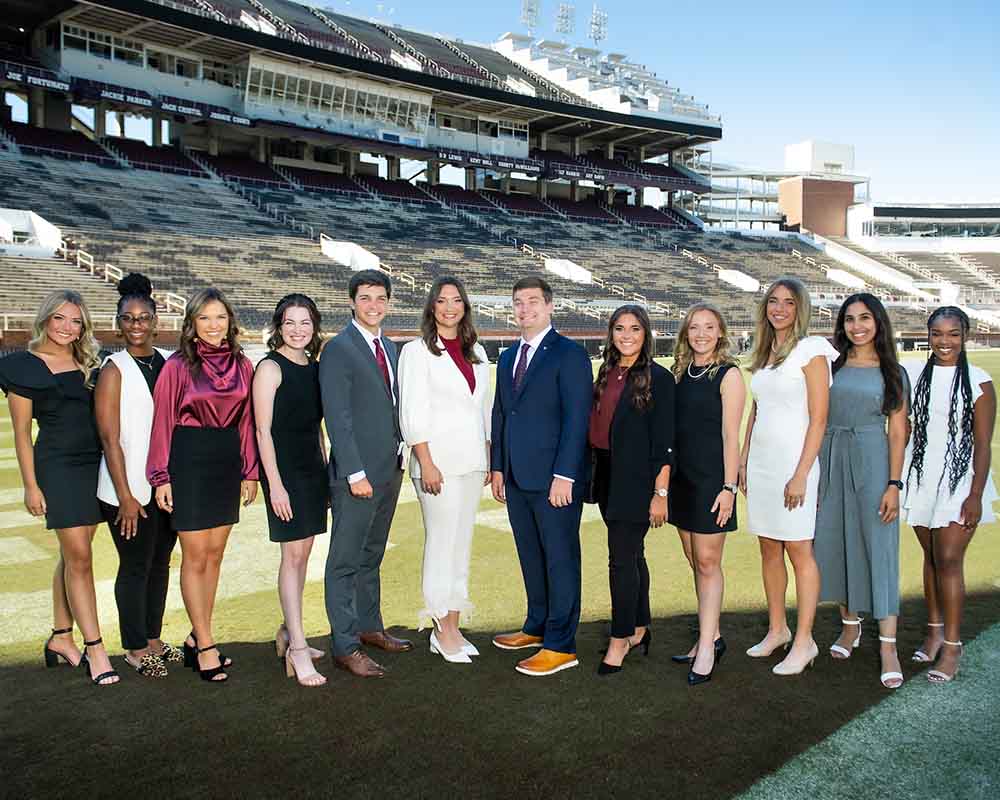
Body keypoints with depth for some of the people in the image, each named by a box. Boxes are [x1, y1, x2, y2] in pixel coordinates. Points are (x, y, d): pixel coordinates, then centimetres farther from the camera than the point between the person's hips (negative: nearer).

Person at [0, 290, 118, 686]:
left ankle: (60, 638, 24)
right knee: (79, 558, -6)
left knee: (72, 555, 12)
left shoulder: (89, 363, 11)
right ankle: (94, 649, 0)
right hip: (58, 466, -5)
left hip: (94, 464, 5)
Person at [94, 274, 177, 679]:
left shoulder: (170, 362, 5)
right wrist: (125, 496, -13)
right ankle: (136, 649, 21)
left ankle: (153, 639, 30)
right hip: (130, 489, -5)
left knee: (160, 562, 14)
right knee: (135, 566, 6)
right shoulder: (114, 369, -8)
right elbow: (110, 438, -11)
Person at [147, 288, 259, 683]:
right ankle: (206, 646, 10)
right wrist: (162, 477, -6)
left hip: (227, 463, 5)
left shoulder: (242, 366, 5)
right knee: (196, 557, 1)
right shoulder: (178, 366, -6)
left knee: (215, 554, 10)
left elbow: (247, 423, 9)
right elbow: (162, 423, -4)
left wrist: (250, 471, 8)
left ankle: (196, 638, 24)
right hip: (189, 462, -4)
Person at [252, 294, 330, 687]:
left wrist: (325, 471, 14)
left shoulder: (314, 367, 11)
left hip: (312, 470, 7)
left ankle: (289, 632, 26)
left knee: (302, 553, 12)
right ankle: (297, 647, 0)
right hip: (284, 470, -7)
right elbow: (263, 430, -12)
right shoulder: (270, 368, -9)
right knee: (293, 555, -6)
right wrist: (275, 484, -16)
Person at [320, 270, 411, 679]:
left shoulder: (389, 348, 14)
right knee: (346, 561, 1)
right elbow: (337, 417, -16)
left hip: (389, 470, 8)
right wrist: (355, 473, -19)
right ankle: (345, 647, 8)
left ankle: (369, 627, 31)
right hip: (357, 473, -8)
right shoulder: (339, 349, -10)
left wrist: (399, 460, 12)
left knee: (371, 556, 18)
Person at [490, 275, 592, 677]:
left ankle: (561, 646, 10)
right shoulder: (507, 358, 15)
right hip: (517, 478, 7)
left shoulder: (569, 354, -7)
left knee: (560, 559, 2)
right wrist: (498, 467, 13)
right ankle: (537, 626, 32)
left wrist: (564, 475, -18)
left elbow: (577, 418, -13)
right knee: (531, 557, 17)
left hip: (555, 478, -7)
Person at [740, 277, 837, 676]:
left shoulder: (811, 351, -8)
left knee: (799, 550, -1)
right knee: (769, 549, 12)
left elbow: (818, 419, -12)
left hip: (794, 463, -7)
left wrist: (801, 474, -17)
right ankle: (776, 630, 24)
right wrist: (743, 460, 13)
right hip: (760, 462, 7)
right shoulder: (764, 354, 13)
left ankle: (804, 642, 9)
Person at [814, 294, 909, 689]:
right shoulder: (831, 365, 8)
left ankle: (888, 646, 0)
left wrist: (894, 484, -7)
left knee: (880, 548, -4)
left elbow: (897, 432, 1)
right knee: (836, 543, 8)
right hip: (830, 459, 3)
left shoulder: (892, 373, 4)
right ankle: (850, 625, 26)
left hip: (872, 460, -2)